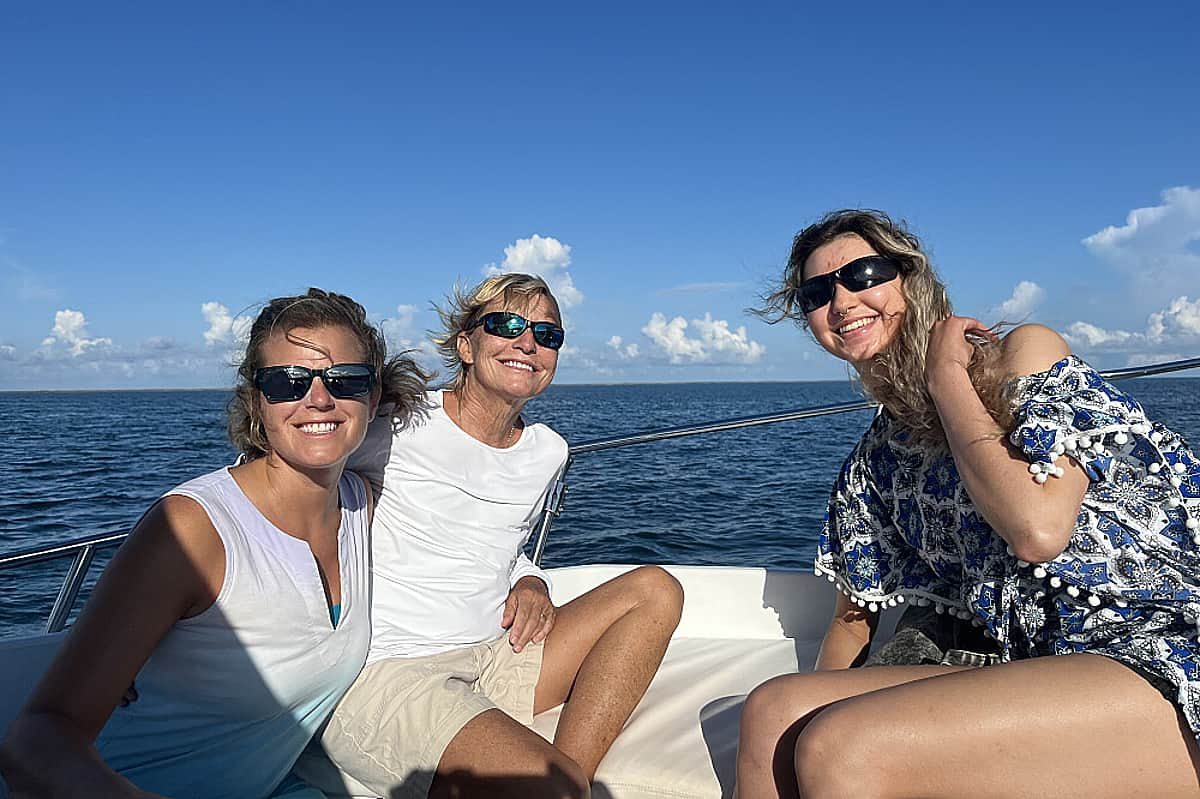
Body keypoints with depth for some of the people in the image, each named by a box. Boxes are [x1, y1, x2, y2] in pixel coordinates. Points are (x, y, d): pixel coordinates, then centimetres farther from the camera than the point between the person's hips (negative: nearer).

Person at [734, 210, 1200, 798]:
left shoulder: (1025, 351, -4)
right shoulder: (877, 458, 13)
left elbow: (1037, 528, -21)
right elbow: (854, 616, 18)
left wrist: (945, 376, -9)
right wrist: (816, 704, 2)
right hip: (1048, 674, 6)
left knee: (840, 747, -25)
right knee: (772, 709, -13)